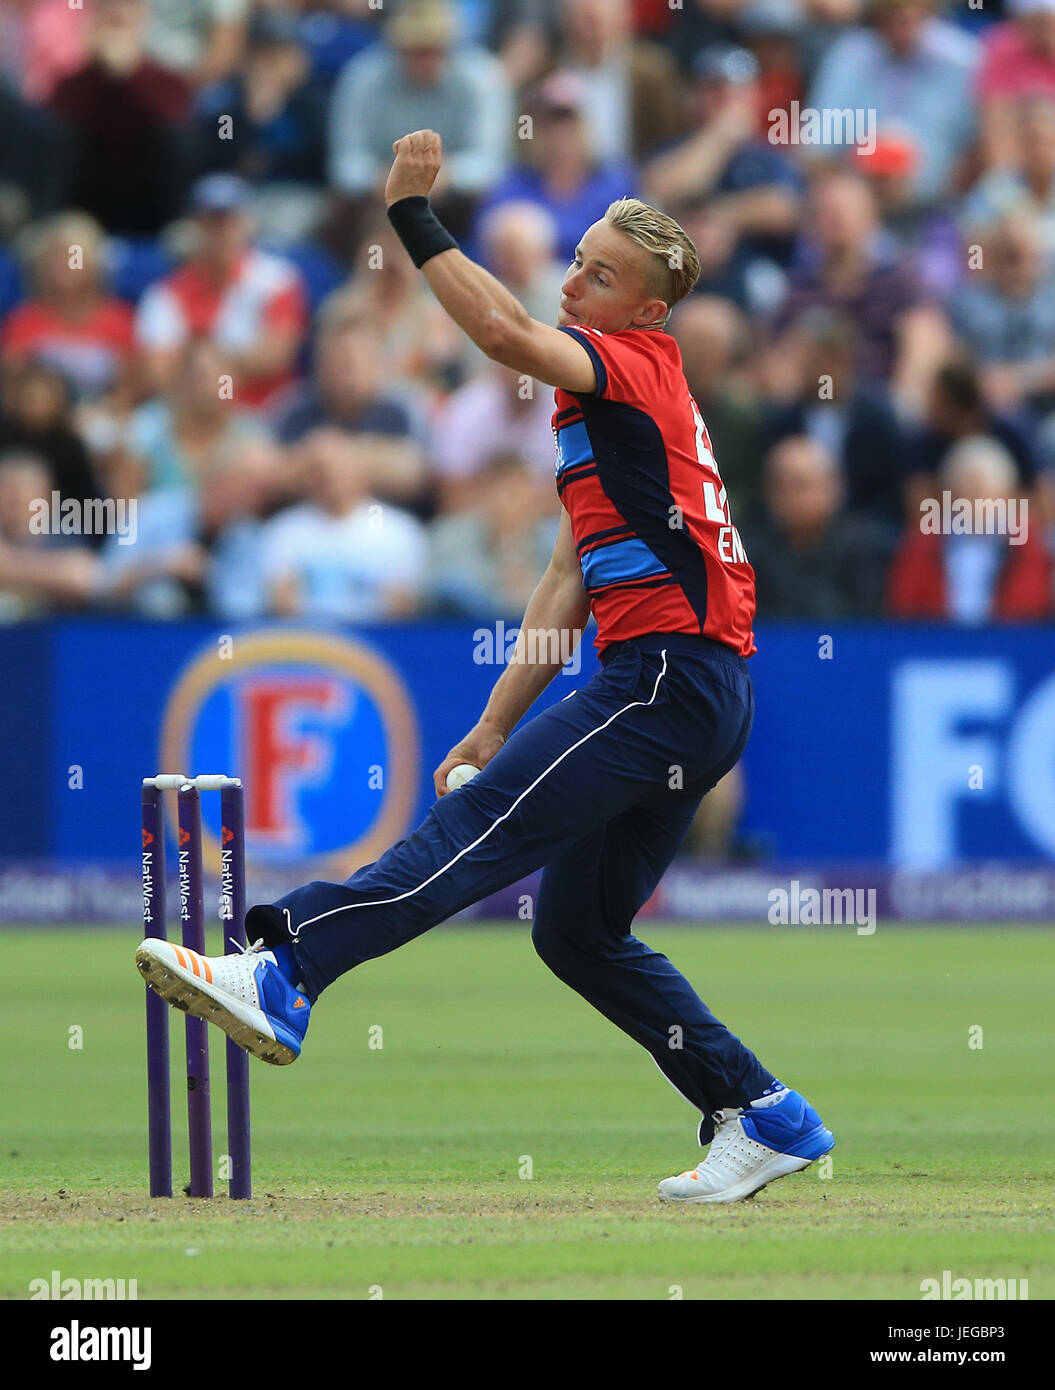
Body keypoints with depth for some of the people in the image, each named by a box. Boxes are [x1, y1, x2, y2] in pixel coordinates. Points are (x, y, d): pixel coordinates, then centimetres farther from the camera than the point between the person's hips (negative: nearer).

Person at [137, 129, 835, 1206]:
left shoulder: (634, 365, -4)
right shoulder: (596, 391, 25)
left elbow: (504, 332, -26)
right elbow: (572, 575, 23)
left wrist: (414, 219, -19)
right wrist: (497, 726, 17)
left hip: (670, 674, -10)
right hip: (698, 695, 10)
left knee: (476, 828, -21)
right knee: (575, 931, 12)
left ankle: (283, 975, -34)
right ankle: (761, 1119, 14)